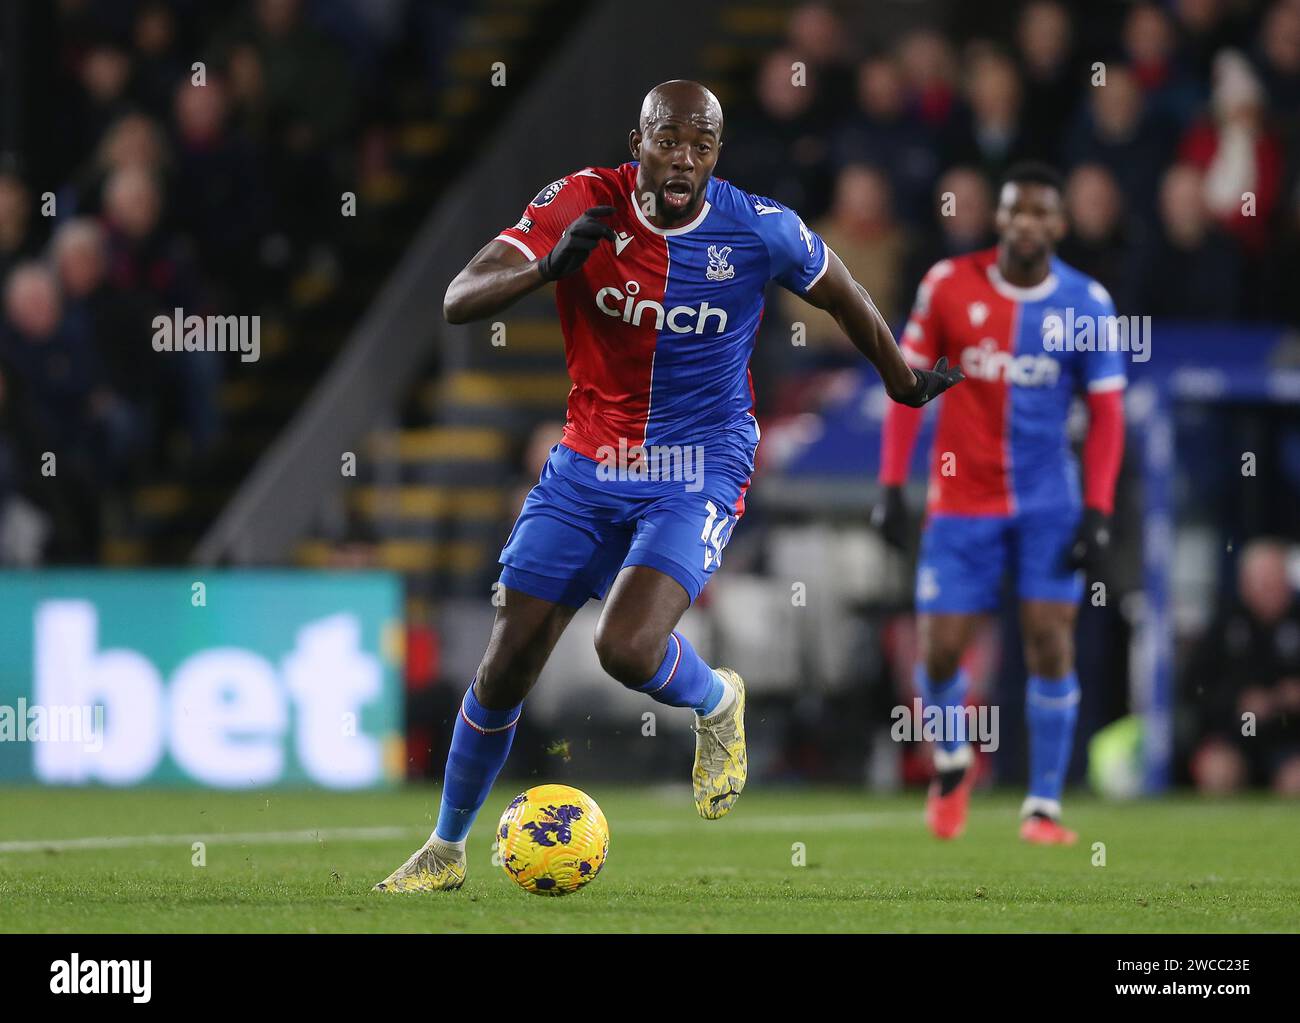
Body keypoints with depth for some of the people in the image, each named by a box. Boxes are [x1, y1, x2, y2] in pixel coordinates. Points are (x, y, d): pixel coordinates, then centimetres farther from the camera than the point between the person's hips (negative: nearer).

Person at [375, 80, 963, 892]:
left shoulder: (761, 231, -14)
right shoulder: (583, 204, -13)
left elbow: (842, 296, 8)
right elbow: (459, 301, -21)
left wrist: (905, 384, 22)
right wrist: (551, 266, -39)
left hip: (697, 477, -3)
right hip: (588, 465, 3)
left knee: (628, 650, -26)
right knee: (506, 667, 3)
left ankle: (717, 704, 10)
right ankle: (446, 850, 23)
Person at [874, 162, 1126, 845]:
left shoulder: (1086, 303, -4)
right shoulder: (949, 285, -4)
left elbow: (1106, 414, 0)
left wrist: (1098, 512, -9)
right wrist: (891, 487, -3)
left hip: (1048, 501, 0)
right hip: (961, 501, 0)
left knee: (1051, 640, -11)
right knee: (940, 654, -3)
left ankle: (1043, 806, -1)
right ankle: (952, 763, 28)